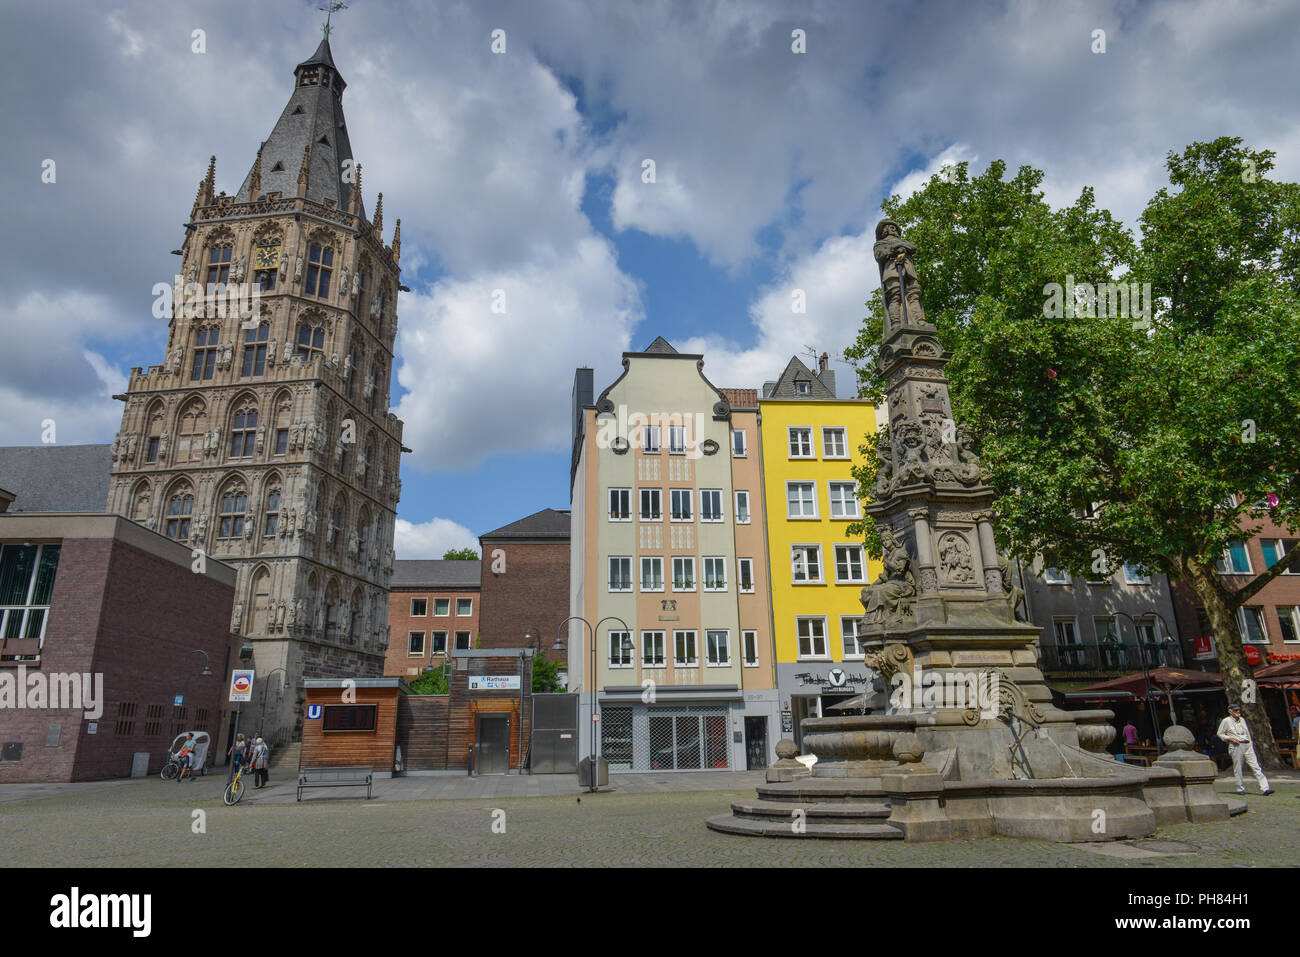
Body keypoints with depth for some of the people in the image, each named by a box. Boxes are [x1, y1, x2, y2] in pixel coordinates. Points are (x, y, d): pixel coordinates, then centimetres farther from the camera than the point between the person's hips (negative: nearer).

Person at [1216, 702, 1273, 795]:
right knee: (1238, 768, 0)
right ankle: (1240, 788, 11)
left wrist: (1250, 744, 15)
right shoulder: (1226, 721, -1)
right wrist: (1230, 739, -10)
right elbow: (1220, 734, 3)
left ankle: (1265, 788, -7)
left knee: (1255, 767, -3)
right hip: (1236, 746, -4)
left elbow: (1247, 733, 21)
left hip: (1247, 745, 4)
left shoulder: (1242, 719, 15)